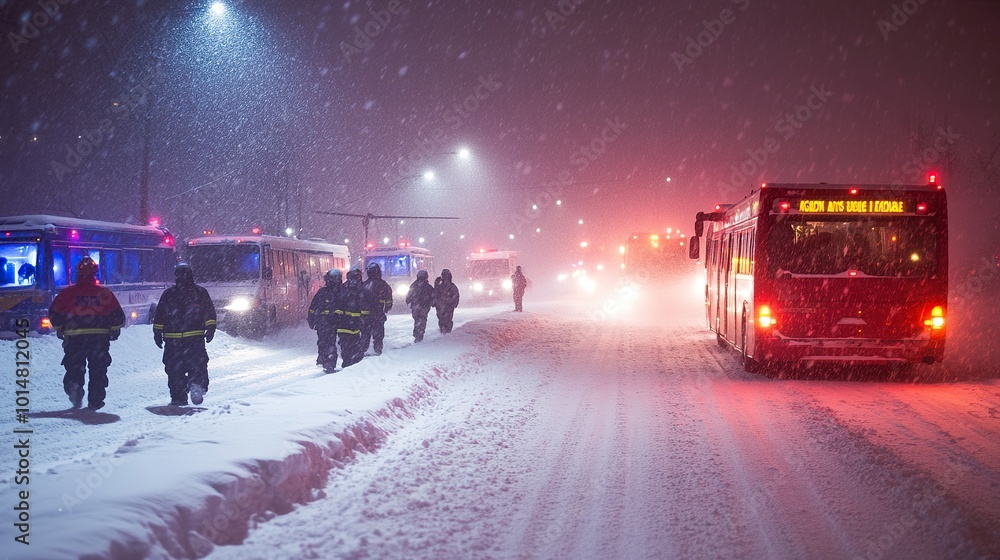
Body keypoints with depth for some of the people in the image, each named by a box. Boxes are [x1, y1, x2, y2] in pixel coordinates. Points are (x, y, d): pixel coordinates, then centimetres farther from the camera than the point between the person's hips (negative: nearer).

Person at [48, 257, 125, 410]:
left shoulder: (68, 293, -3)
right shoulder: (104, 293, -2)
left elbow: (54, 314, 0)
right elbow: (117, 315, -1)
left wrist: (60, 329, 17)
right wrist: (114, 330, 15)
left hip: (73, 338, 0)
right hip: (100, 338, 0)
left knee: (74, 369, 12)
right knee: (98, 370, 10)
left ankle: (74, 389, -11)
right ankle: (95, 401, 8)